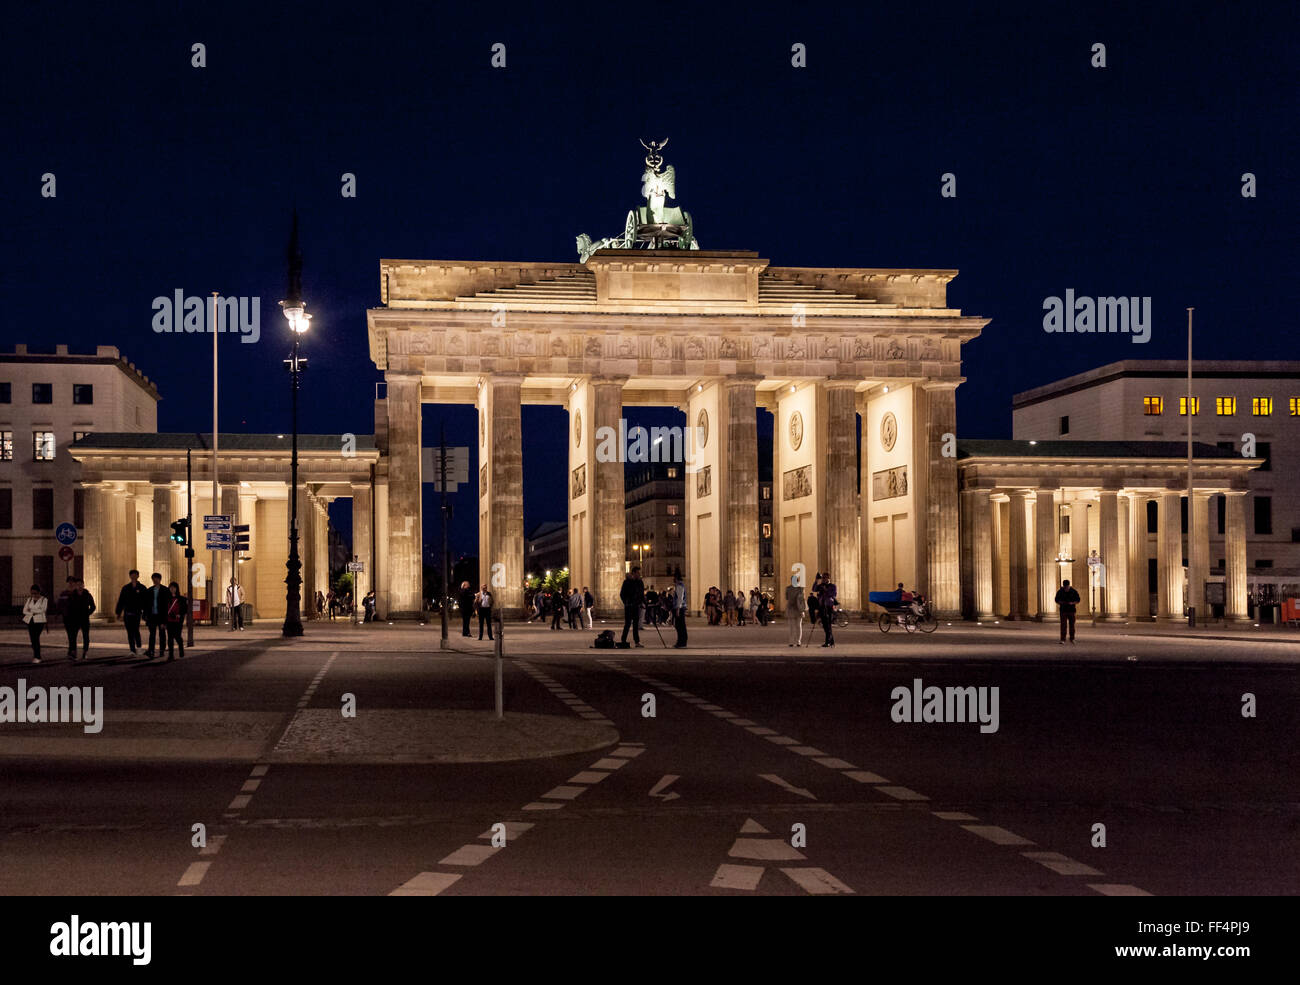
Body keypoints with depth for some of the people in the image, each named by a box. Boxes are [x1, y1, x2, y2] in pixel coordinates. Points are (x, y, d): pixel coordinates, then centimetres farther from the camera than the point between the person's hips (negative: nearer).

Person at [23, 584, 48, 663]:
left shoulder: (44, 600, 2)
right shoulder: (29, 599, 13)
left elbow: (42, 610, -12)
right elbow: (24, 611, 6)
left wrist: (31, 610, -6)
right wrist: (34, 613, -10)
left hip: (39, 621, -5)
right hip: (30, 621, 5)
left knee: (36, 638, -18)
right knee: (32, 639, 2)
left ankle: (37, 657, -17)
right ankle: (38, 657, 11)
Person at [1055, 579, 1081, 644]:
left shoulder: (1073, 591, -2)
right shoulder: (1060, 592, -3)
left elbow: (1078, 600, 3)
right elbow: (1056, 600, 8)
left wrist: (1072, 603, -16)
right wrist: (1061, 602, -14)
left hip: (1071, 610, 1)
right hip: (1063, 611, -1)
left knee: (1072, 625, 9)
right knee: (1063, 625, -8)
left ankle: (1072, 639, 25)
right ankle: (1063, 640, -8)